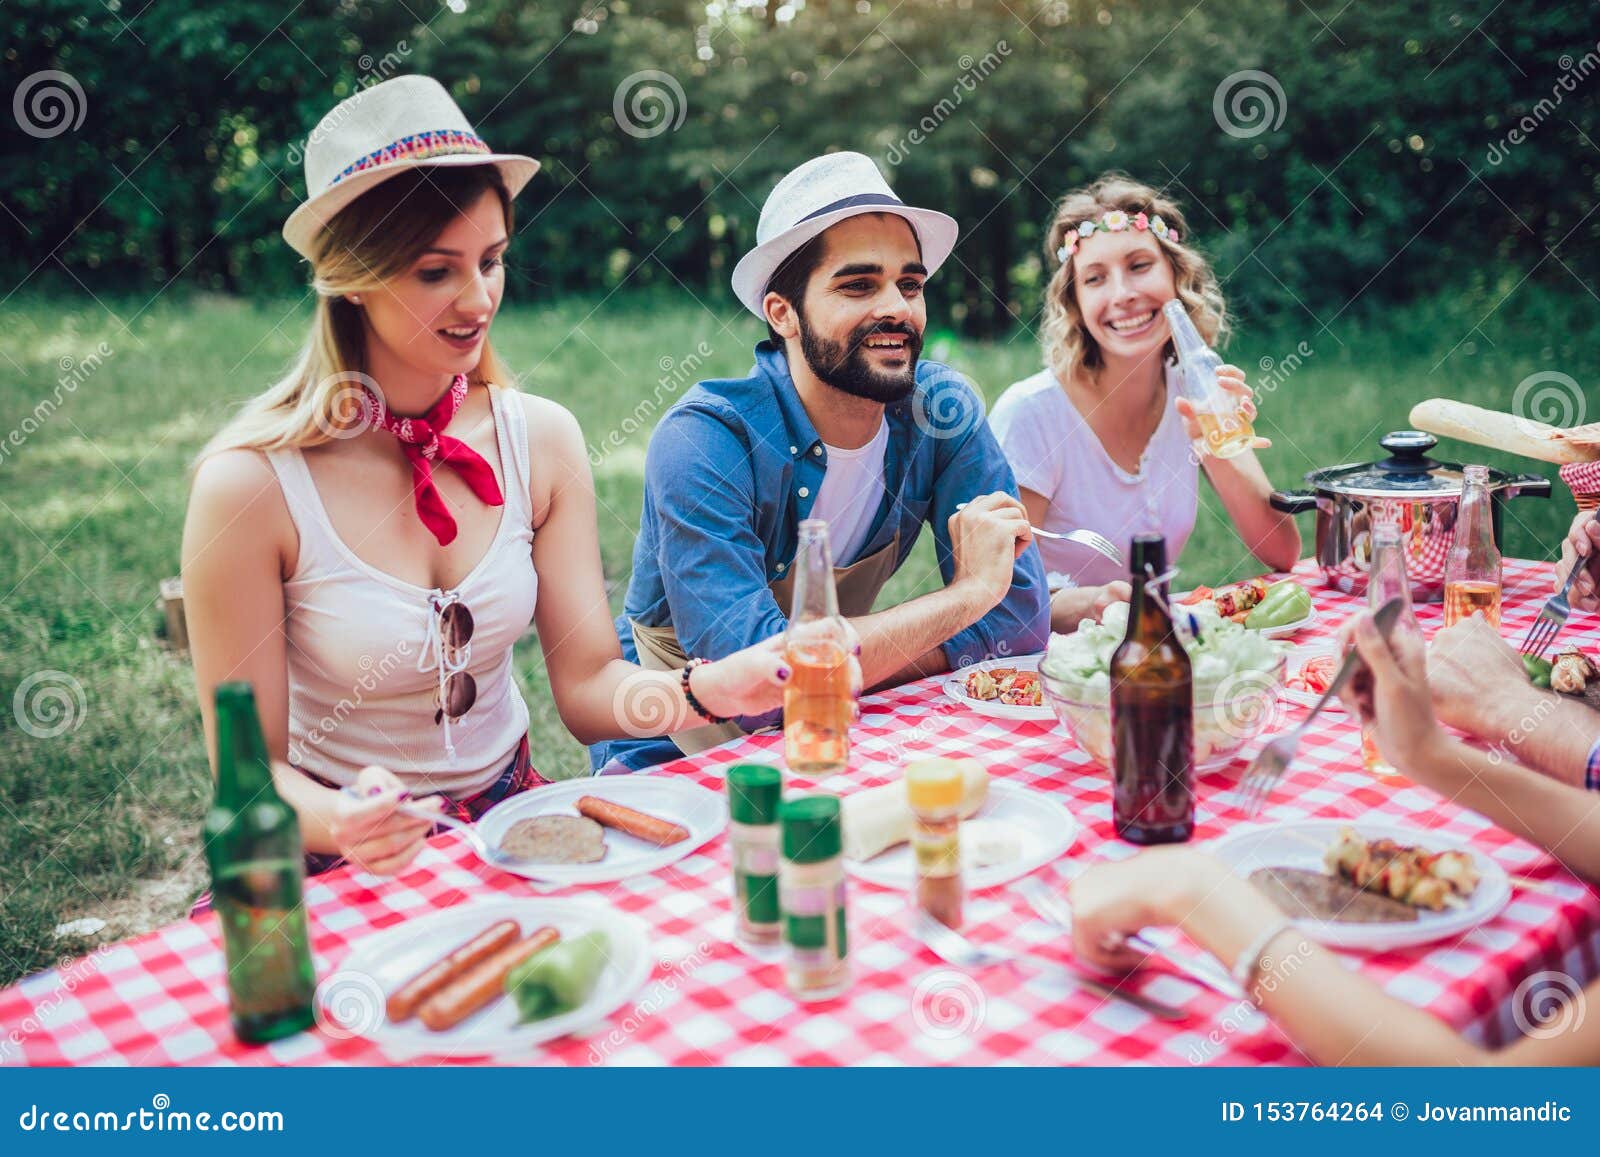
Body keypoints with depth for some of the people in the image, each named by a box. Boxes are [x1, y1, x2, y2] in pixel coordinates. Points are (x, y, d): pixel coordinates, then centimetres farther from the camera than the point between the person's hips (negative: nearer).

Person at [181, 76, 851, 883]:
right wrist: (334, 820, -31)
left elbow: (590, 688, -3)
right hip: (342, 871, -3)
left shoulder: (541, 440, -3)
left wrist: (706, 690, -23)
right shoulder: (250, 484, -15)